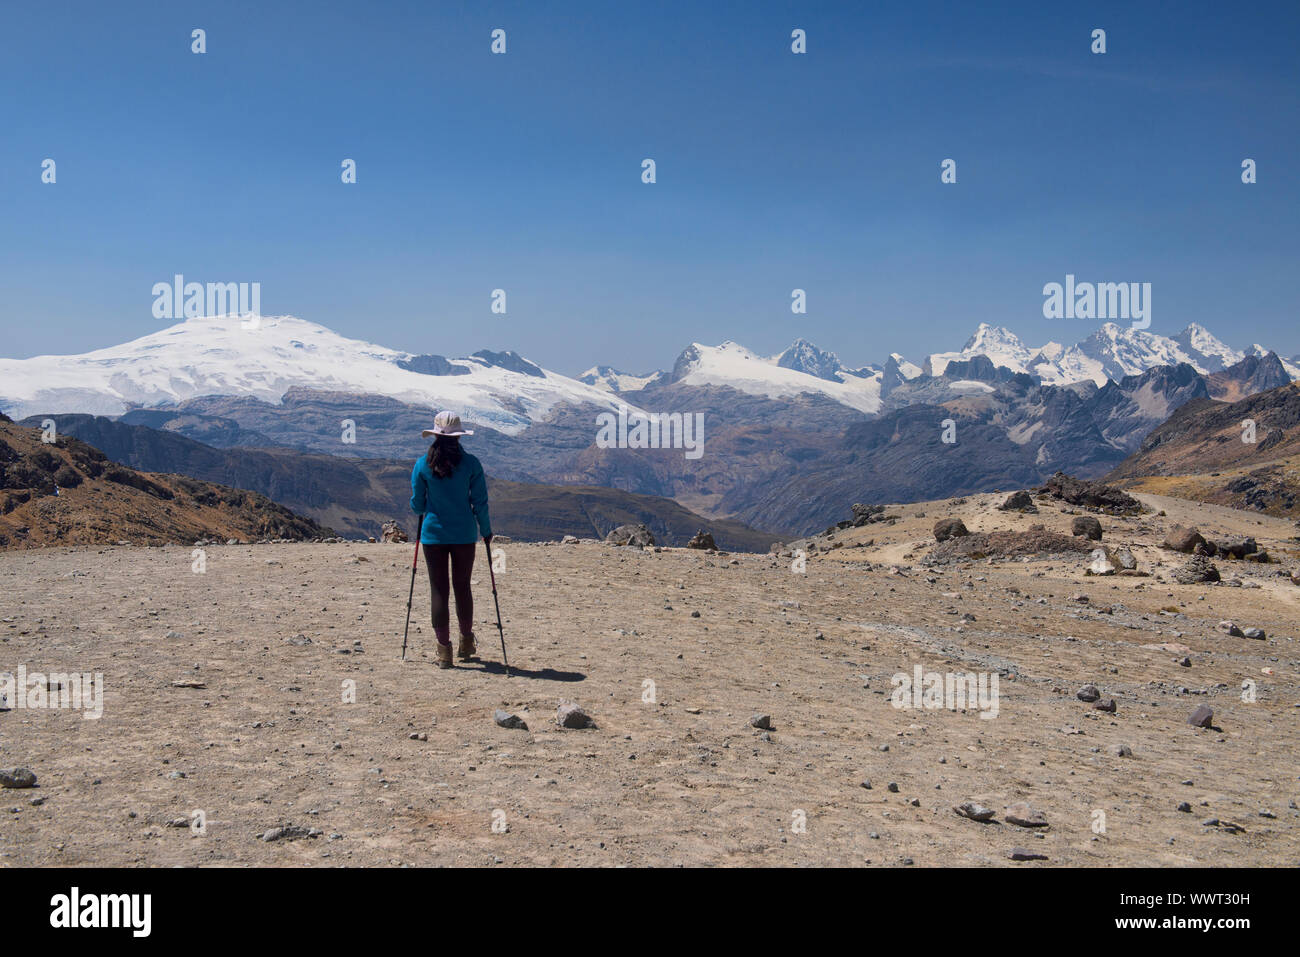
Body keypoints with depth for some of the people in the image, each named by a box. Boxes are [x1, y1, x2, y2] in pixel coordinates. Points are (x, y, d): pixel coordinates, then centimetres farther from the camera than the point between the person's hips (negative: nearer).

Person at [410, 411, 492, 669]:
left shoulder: (422, 465, -4)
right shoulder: (470, 463, -6)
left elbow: (417, 505, 3)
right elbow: (480, 502, -2)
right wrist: (486, 531, 11)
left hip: (433, 534, 0)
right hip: (464, 535, 0)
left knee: (438, 590, 5)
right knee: (462, 587, 15)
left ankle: (444, 649, 5)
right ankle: (466, 643, 27)